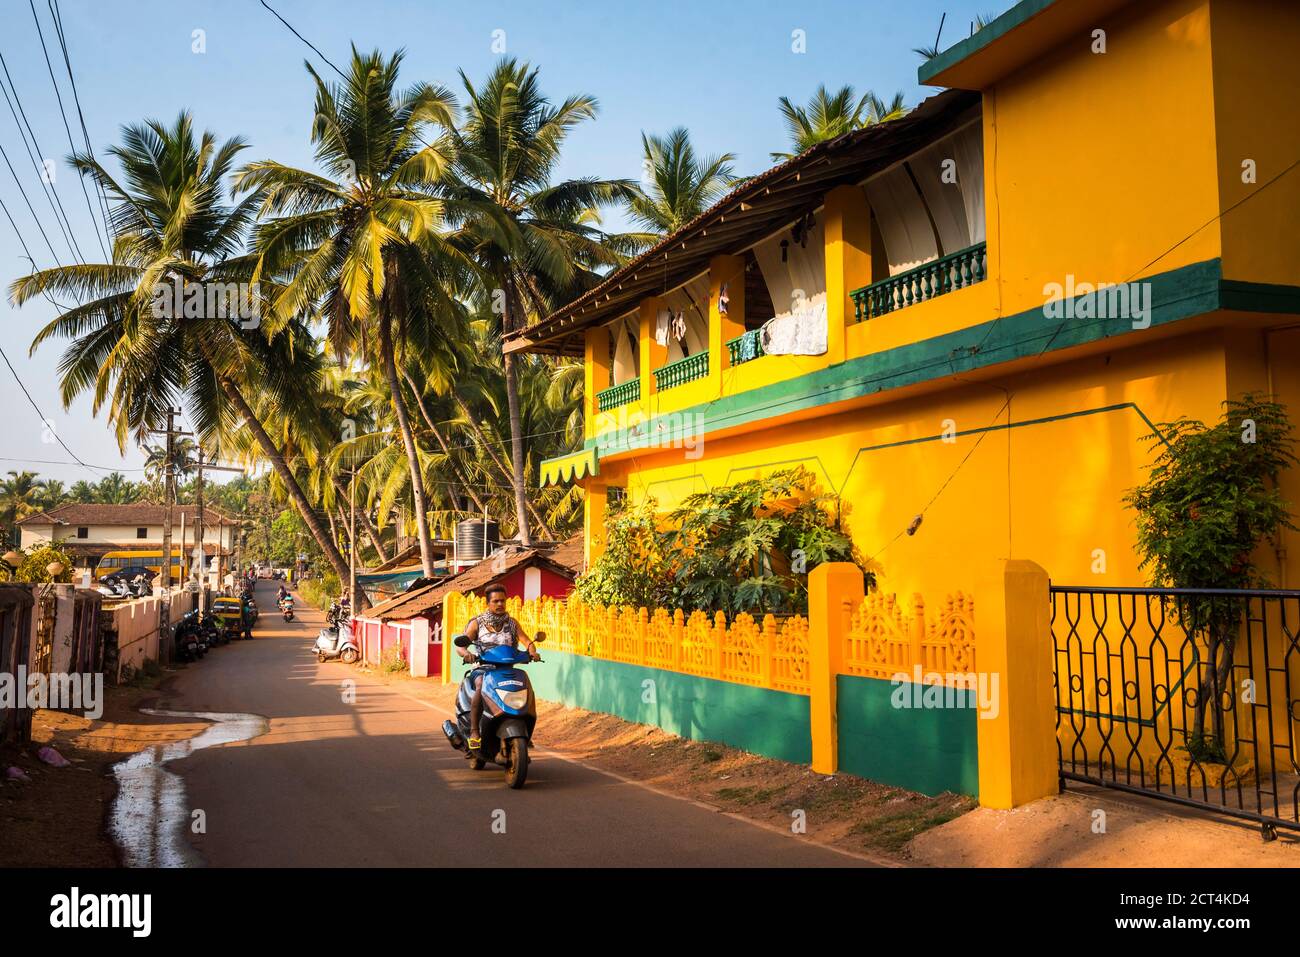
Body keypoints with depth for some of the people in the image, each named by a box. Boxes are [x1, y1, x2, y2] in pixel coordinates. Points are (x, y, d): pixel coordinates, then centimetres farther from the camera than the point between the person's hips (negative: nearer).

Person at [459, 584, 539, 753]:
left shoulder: (512, 623, 15)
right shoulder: (477, 623, 7)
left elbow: (526, 640, 5)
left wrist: (532, 650, -19)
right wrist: (465, 653, -27)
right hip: (482, 669, -3)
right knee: (482, 686, -37)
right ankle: (474, 732, -35)